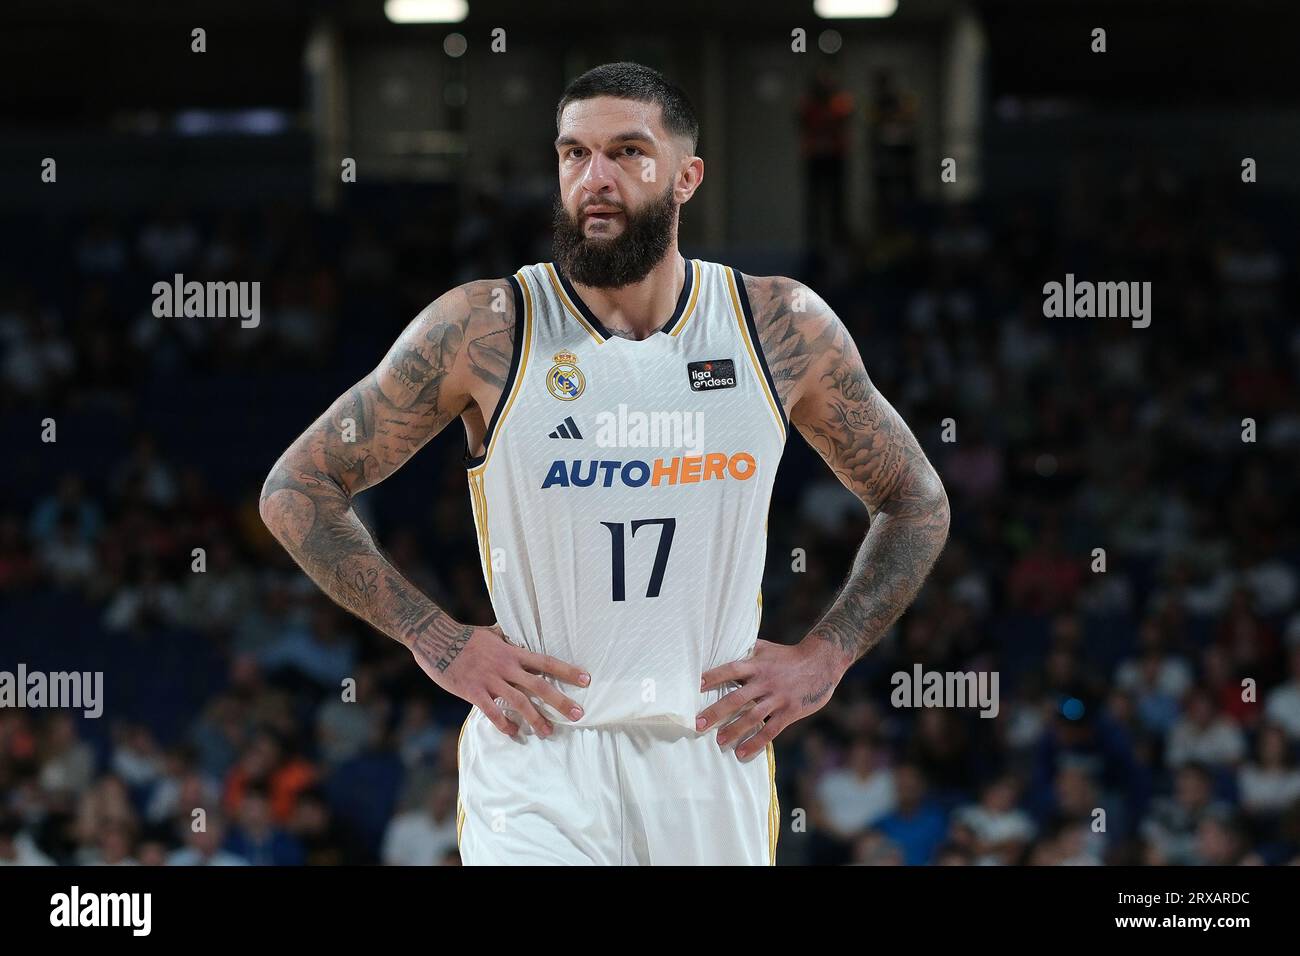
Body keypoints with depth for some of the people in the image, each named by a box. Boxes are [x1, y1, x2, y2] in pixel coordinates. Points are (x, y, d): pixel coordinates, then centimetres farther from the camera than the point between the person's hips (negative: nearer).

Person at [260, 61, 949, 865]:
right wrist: (437, 642, -6)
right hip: (539, 763, -3)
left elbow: (917, 504, 16)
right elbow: (297, 491, 1)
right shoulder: (485, 330, -5)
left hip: (713, 759, 3)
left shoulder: (783, 328, 2)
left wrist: (825, 658, 3)